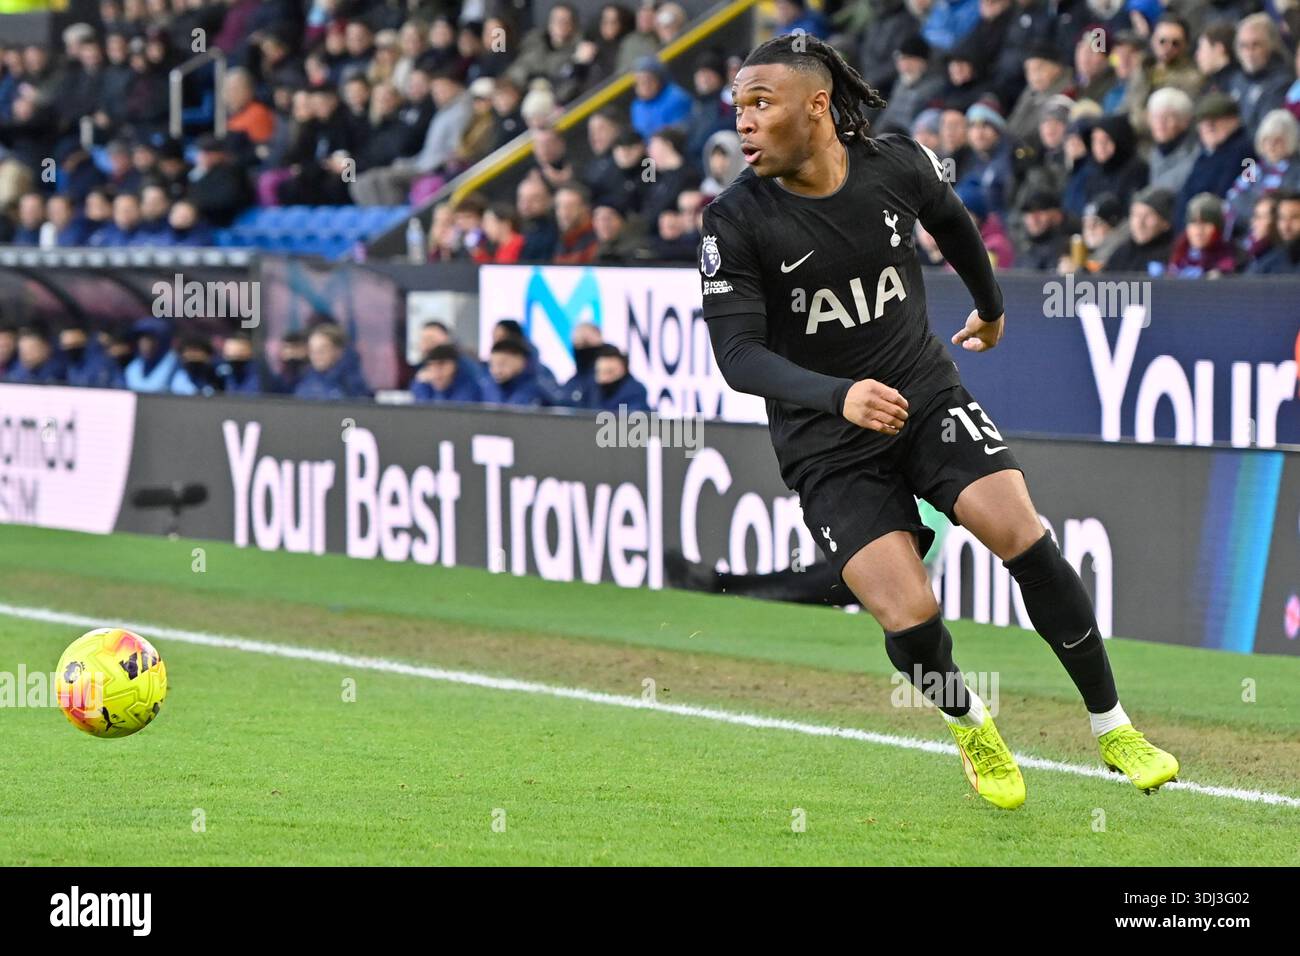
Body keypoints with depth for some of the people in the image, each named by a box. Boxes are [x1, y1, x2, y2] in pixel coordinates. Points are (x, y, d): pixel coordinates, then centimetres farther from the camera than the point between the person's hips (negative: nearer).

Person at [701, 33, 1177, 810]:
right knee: (909, 617, -17)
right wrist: (839, 396, -38)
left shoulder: (898, 165, -8)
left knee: (1023, 535, -18)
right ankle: (970, 725, 18)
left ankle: (1112, 727, -1)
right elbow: (738, 353, -22)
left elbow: (951, 219, 16)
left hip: (928, 394, 2)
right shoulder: (737, 222, -16)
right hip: (827, 445, -2)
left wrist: (991, 305, 33)